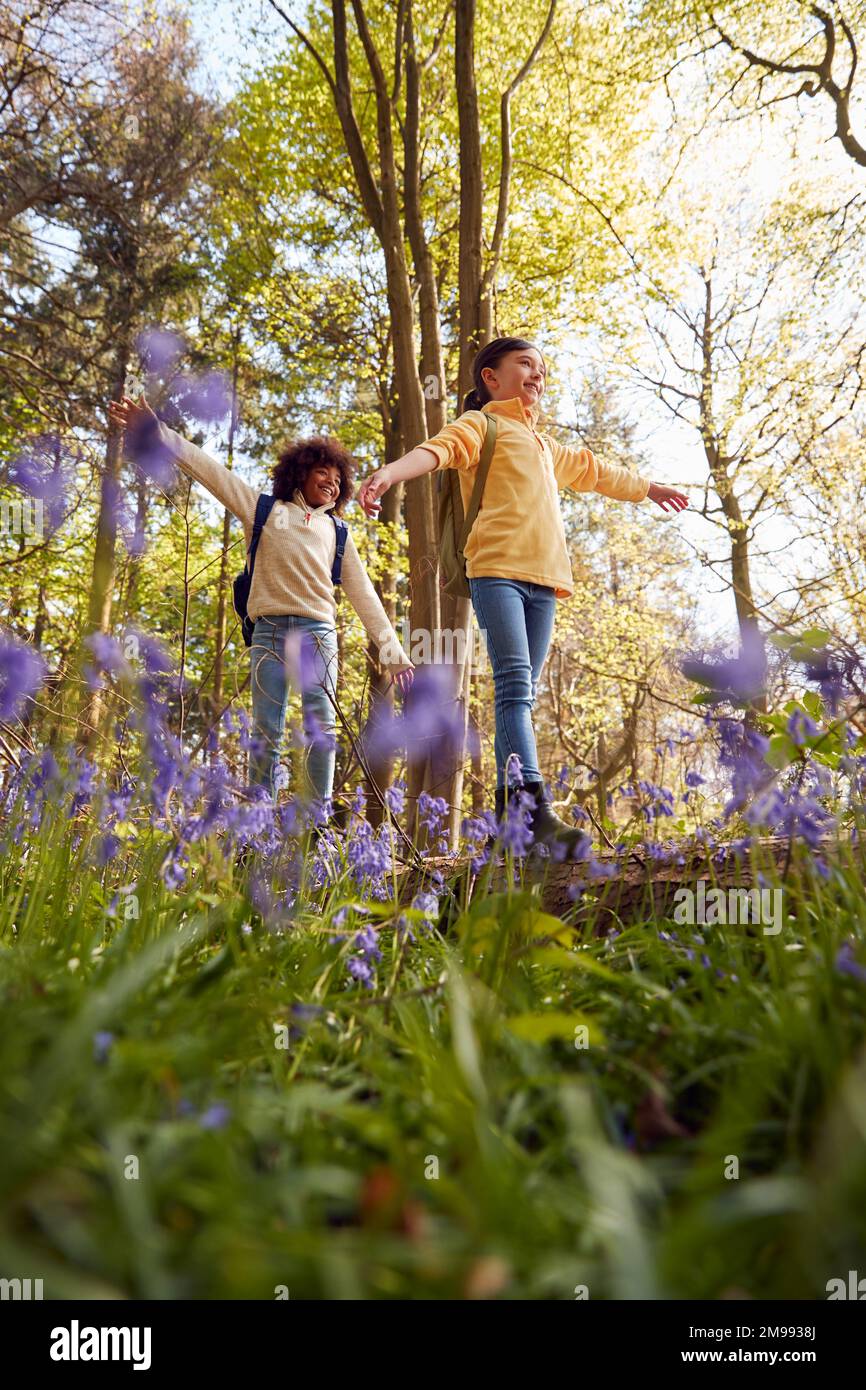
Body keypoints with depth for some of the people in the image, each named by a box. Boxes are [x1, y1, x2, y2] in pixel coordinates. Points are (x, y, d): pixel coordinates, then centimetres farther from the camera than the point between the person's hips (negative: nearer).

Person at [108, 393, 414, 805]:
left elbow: (364, 596, 17)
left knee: (322, 728, -8)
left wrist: (393, 651, 11)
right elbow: (211, 470, 6)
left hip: (319, 633, 2)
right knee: (267, 732, -2)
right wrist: (156, 433, -3)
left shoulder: (337, 533, 19)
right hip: (269, 631, -1)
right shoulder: (266, 510, 13)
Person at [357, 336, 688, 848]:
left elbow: (595, 471, 49)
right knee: (515, 685, -18)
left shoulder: (545, 446, 33)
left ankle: (510, 813, 1)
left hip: (543, 579, 7)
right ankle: (535, 805, -28)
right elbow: (439, 448, -11)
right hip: (497, 570, -7)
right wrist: (390, 472, -33)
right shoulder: (482, 425, 10)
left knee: (523, 693, 1)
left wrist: (651, 489, 64)